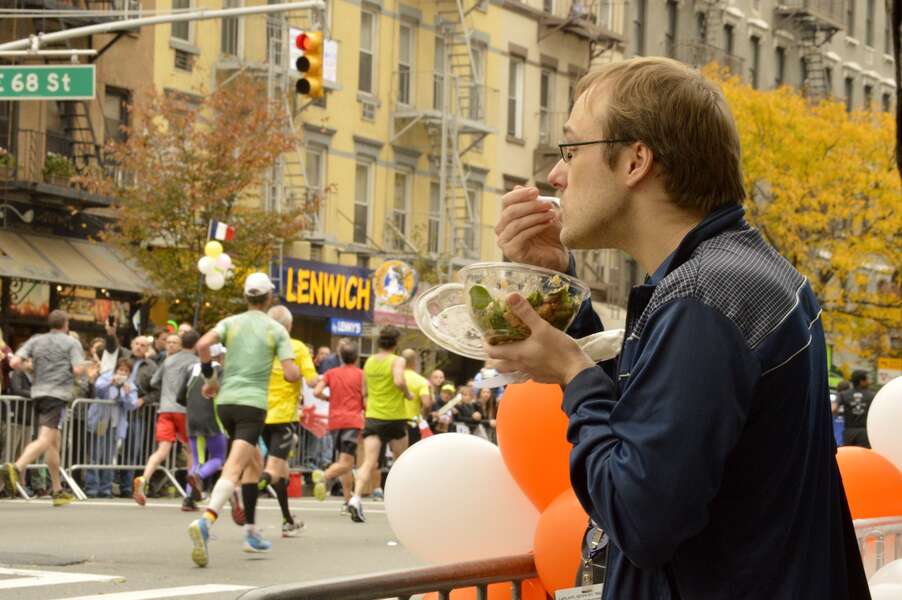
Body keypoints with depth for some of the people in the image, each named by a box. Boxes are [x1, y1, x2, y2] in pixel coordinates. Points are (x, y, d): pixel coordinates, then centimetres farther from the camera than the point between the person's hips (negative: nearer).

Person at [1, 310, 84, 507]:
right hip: (58, 394, -6)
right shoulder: (71, 343, 2)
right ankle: (16, 467, -39)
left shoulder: (35, 341, 12)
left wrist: (30, 366, 19)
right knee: (45, 439, -14)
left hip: (38, 393, 6)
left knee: (54, 440, 16)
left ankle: (57, 490, 20)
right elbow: (78, 370, -11)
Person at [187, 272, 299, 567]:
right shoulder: (277, 330, 2)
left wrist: (209, 377, 5)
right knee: (234, 469, -16)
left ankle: (251, 532, 23)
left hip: (225, 401, 5)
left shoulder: (231, 322, 9)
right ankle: (205, 521, -41)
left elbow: (203, 344, -9)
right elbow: (291, 374, -7)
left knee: (255, 462, 24)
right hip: (253, 404, -5)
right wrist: (298, 371, 17)